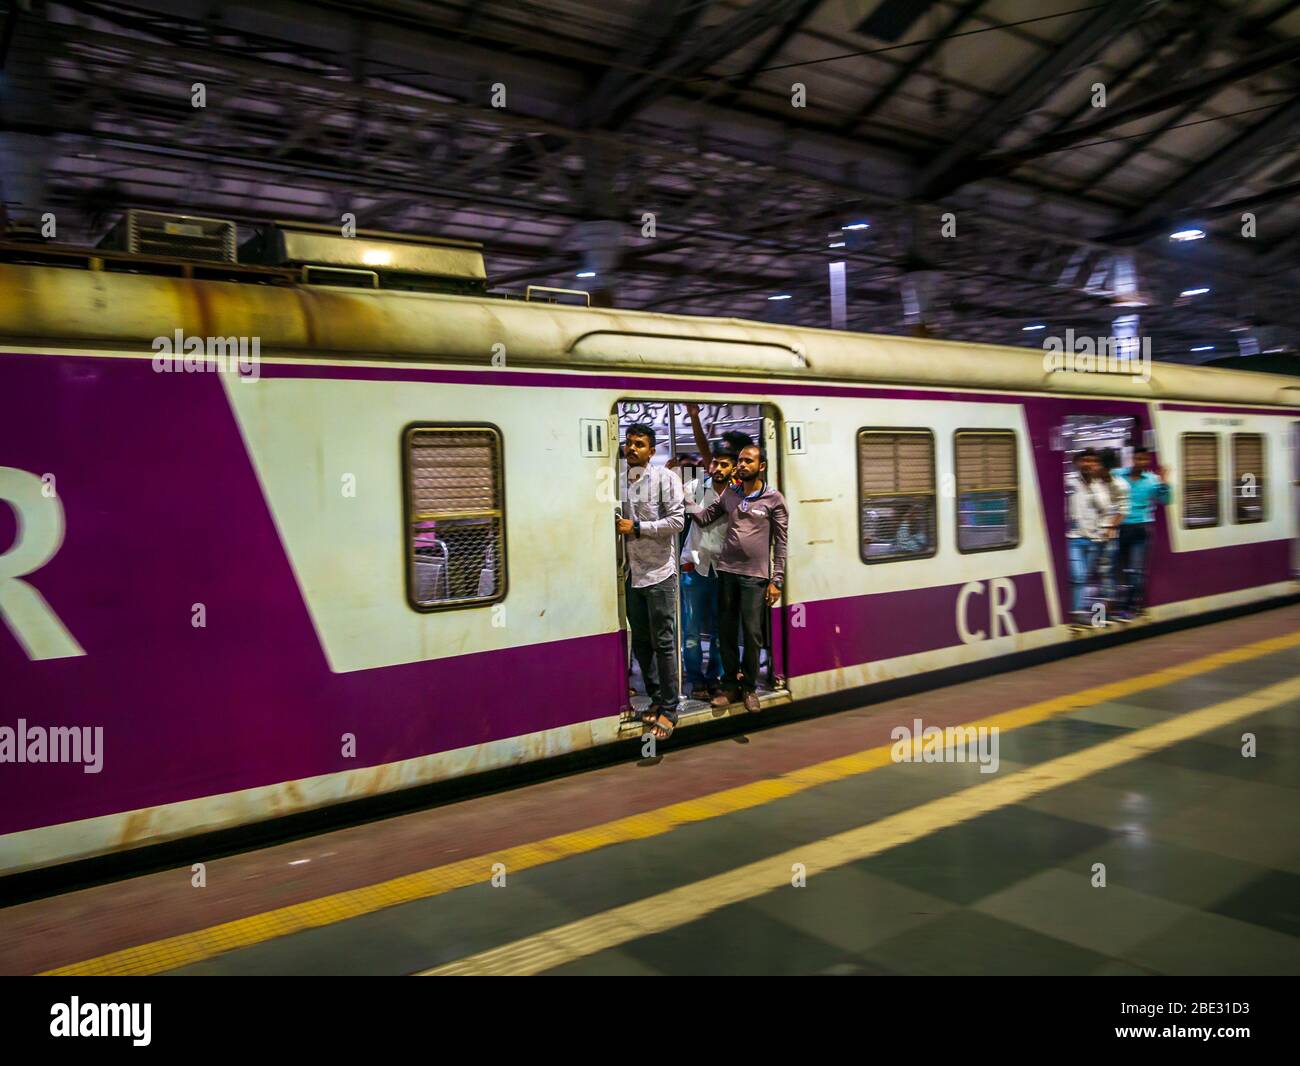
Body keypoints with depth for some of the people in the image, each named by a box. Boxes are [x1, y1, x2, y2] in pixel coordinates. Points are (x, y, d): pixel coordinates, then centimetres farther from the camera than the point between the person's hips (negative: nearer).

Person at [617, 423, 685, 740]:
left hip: (659, 574, -5)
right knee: (640, 642, 13)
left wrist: (636, 527, -16)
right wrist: (615, 526, -1)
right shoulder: (619, 481, 8)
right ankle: (656, 699, 27)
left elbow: (677, 521, -13)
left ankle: (669, 709, 9)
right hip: (631, 574, 6)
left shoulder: (665, 478, -7)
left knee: (663, 643, 0)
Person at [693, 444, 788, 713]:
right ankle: (729, 685, 20)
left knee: (752, 633, -1)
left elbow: (781, 543, -3)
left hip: (755, 576, -4)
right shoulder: (729, 494, 11)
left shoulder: (774, 499, -2)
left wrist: (776, 580, -8)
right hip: (726, 571, 4)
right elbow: (705, 517, 9)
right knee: (726, 631, 8)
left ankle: (749, 687, 15)